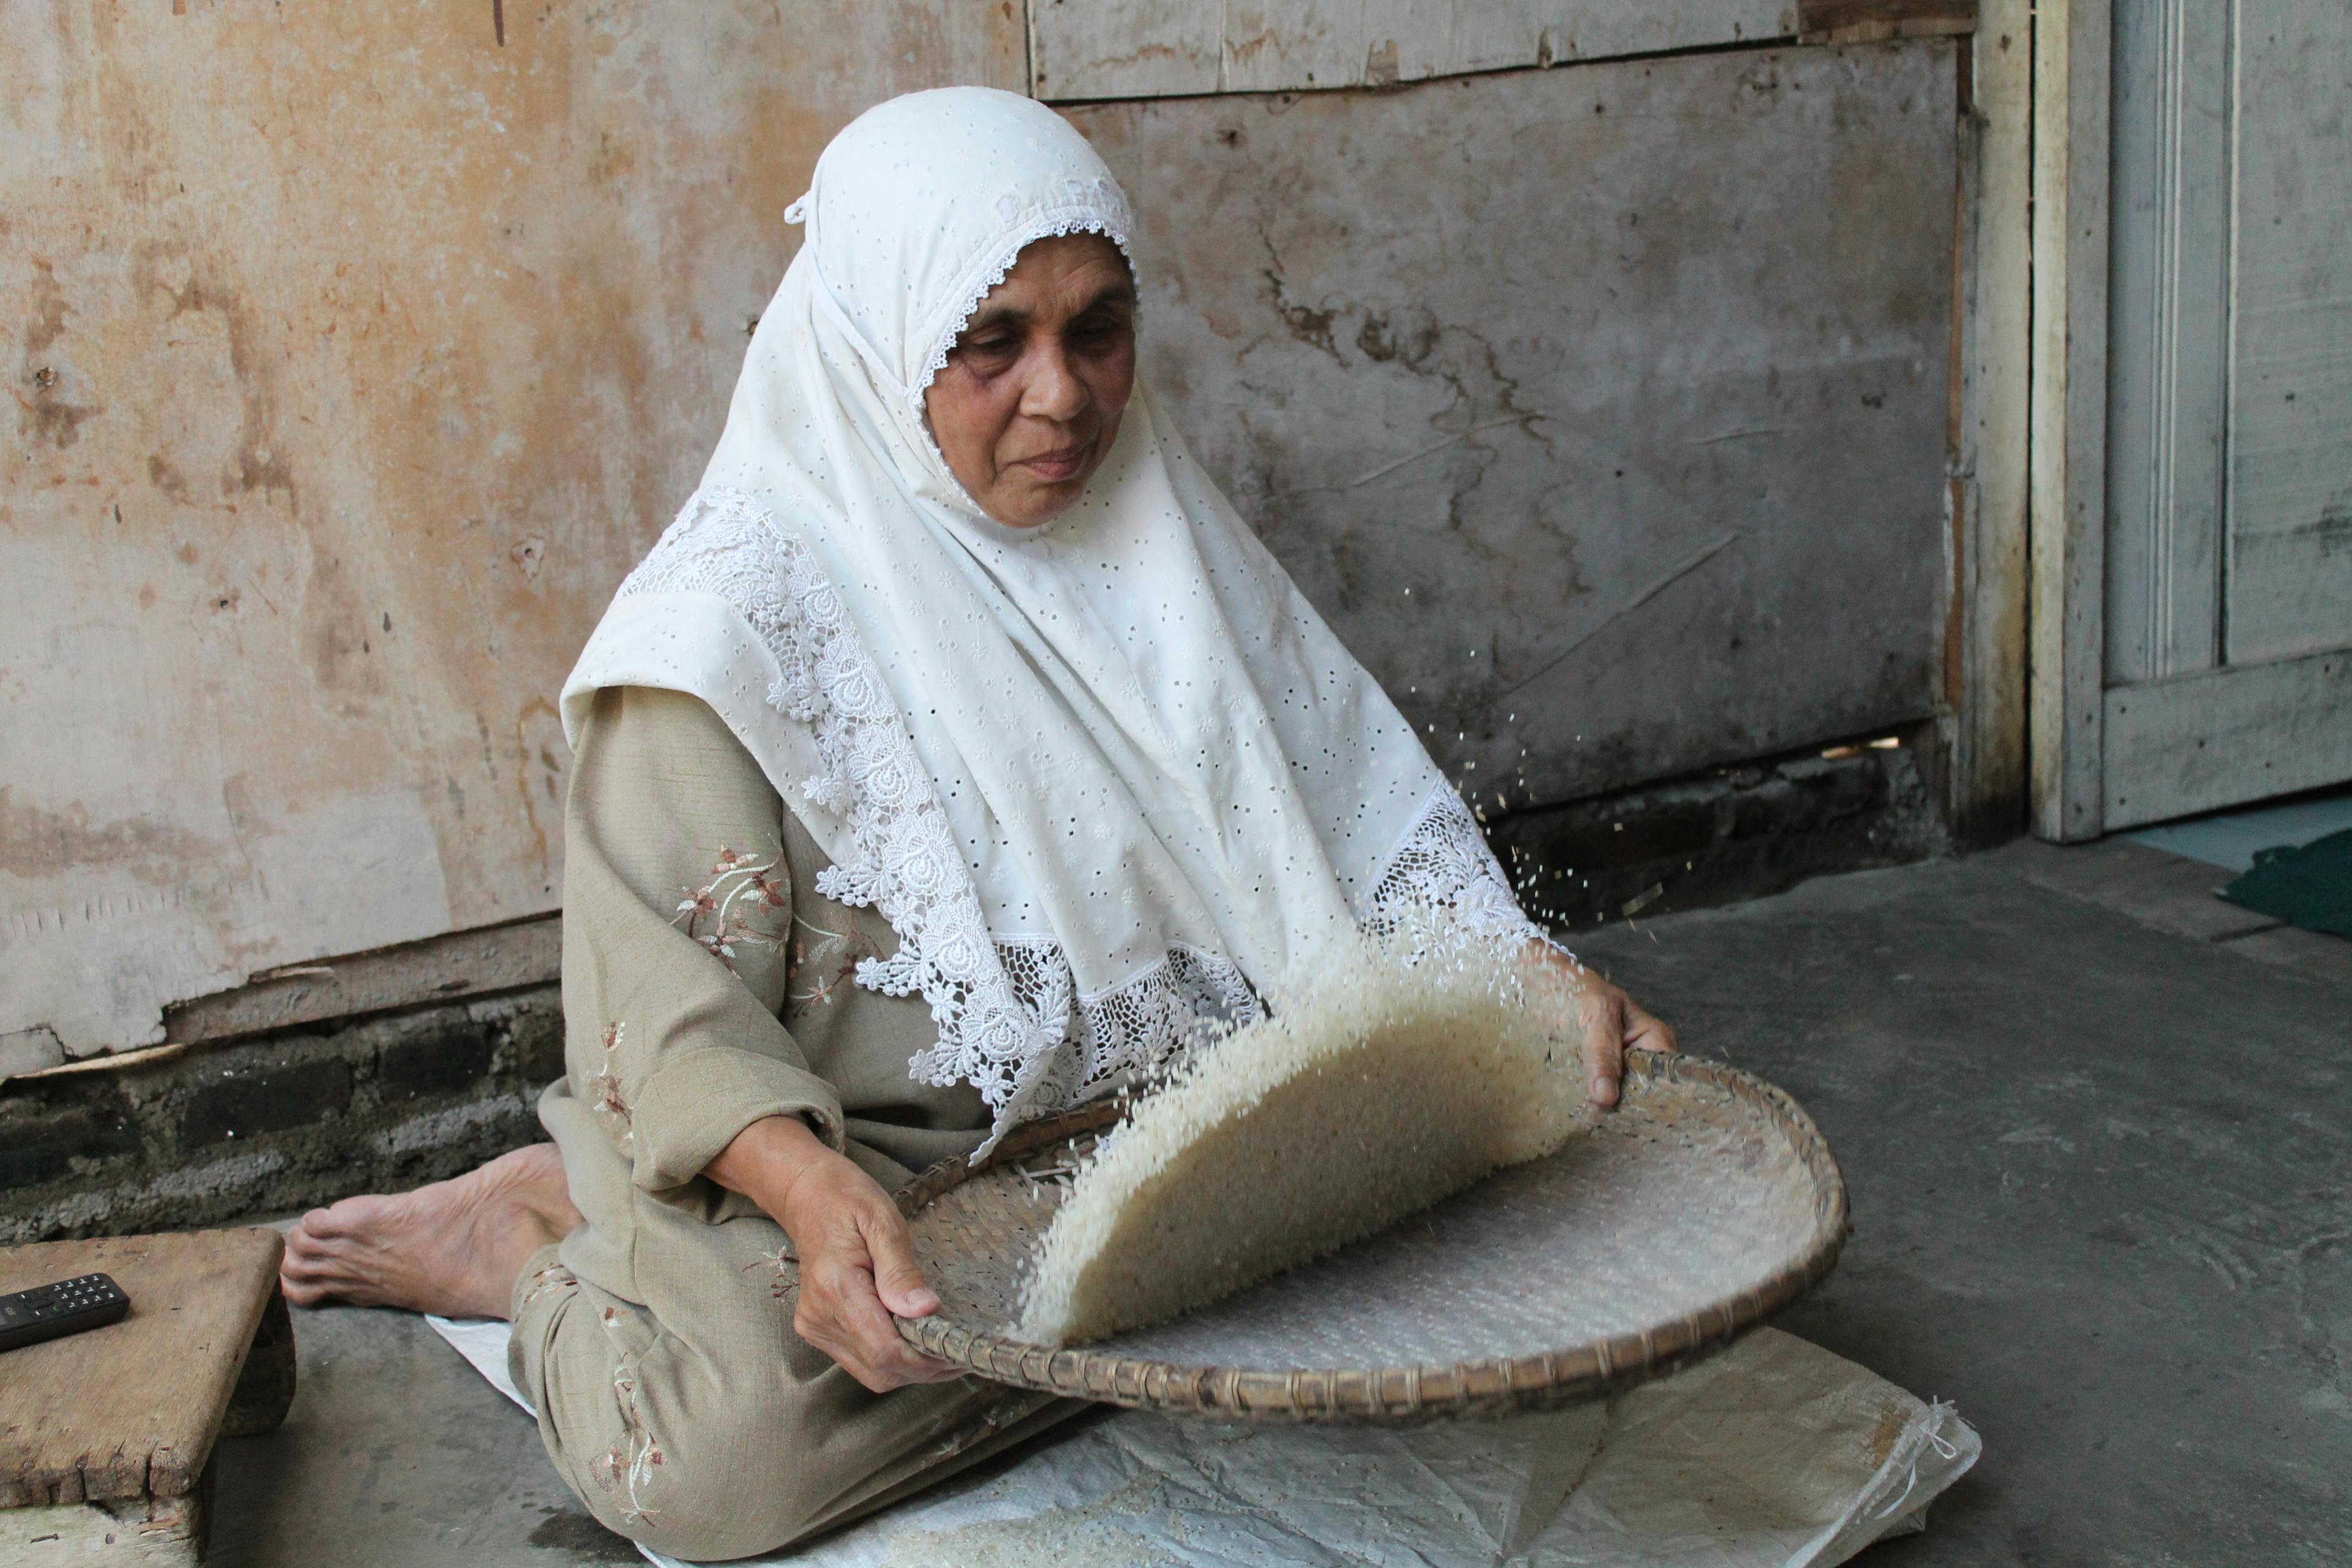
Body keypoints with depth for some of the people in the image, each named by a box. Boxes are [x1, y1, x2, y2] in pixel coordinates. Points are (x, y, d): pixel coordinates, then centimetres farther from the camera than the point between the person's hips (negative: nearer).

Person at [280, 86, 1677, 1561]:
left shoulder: (1155, 534, 6)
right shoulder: (737, 613, -14)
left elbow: (1355, 798, 6)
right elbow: (680, 1000, -19)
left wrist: (1531, 975, -10)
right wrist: (814, 1192, -37)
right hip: (854, 1170, -7)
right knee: (735, 1444, -33)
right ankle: (543, 1252, 5)